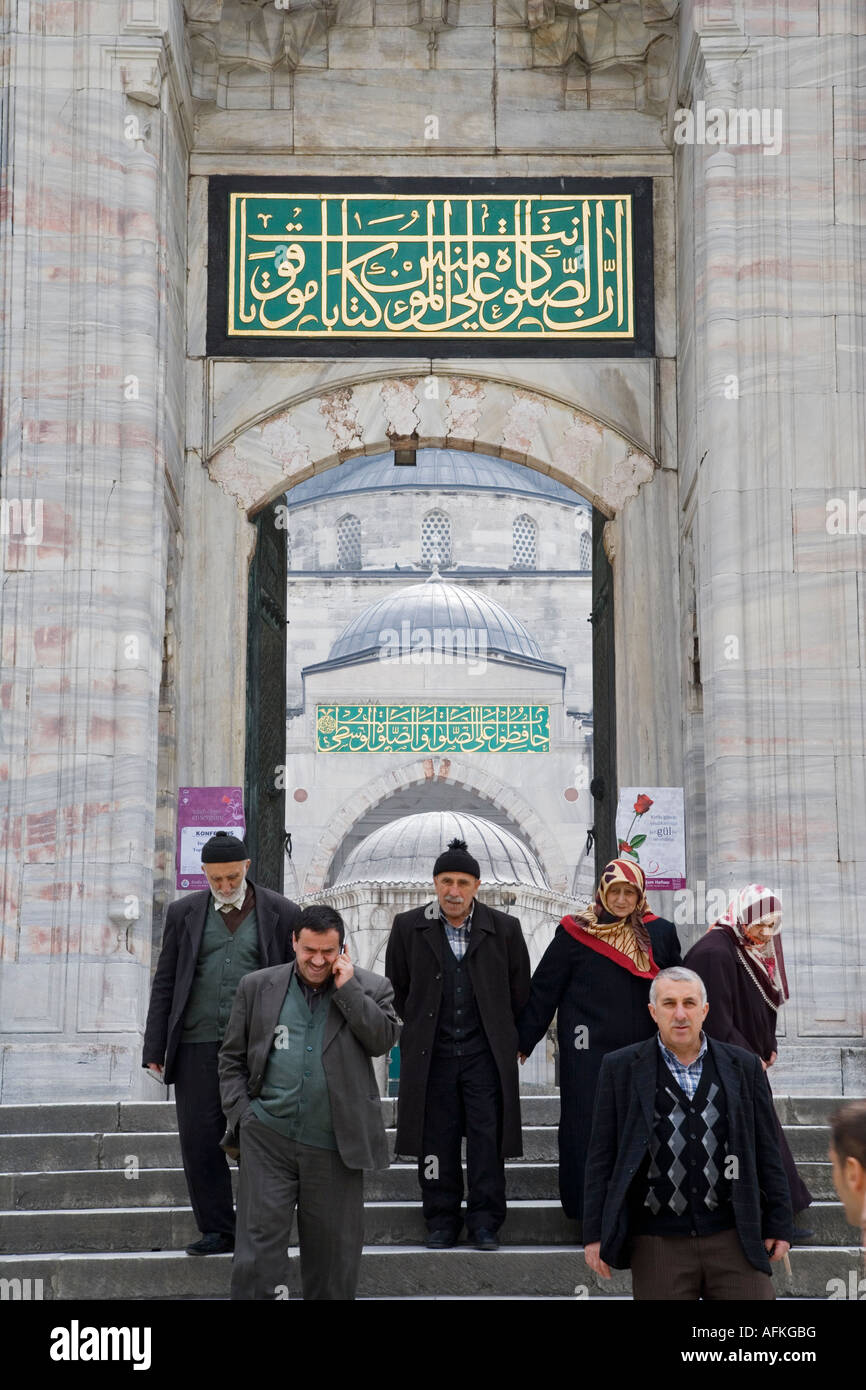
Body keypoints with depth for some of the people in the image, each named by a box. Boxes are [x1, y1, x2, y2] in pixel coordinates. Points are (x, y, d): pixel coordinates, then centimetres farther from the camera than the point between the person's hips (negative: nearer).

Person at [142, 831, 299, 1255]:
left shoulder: (281, 914, 3)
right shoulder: (184, 913, 8)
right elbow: (164, 983, 9)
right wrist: (155, 1049, 3)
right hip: (197, 1046, 2)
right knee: (200, 1140, 2)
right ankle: (217, 1230, 13)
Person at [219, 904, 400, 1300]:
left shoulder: (370, 988, 5)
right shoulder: (257, 987, 7)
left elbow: (384, 1040, -9)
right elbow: (231, 1058, 11)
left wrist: (346, 988, -11)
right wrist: (240, 1114, 1)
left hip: (334, 1146, 0)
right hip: (268, 1138, 0)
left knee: (334, 1249, 8)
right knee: (260, 1239, -2)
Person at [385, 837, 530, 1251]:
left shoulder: (504, 929, 2)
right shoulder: (408, 927, 4)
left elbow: (519, 991, 11)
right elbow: (396, 989, 12)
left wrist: (506, 1037, 11)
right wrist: (415, 1033, 11)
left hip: (486, 1054, 0)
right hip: (431, 1054, 1)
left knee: (487, 1139, -1)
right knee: (436, 1140, 4)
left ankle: (485, 1223, 9)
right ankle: (441, 1222, 15)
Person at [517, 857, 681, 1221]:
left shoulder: (659, 933, 6)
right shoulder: (574, 933, 0)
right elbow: (543, 990, 2)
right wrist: (522, 1042, 3)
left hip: (640, 1051, 2)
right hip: (587, 1051, -2)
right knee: (588, 1130, -2)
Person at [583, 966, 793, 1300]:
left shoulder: (743, 1066, 8)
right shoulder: (621, 1068, 3)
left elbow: (766, 1150, 10)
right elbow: (602, 1154, 3)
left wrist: (779, 1224, 7)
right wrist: (595, 1233, -1)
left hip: (734, 1236, 1)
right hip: (657, 1244, -1)